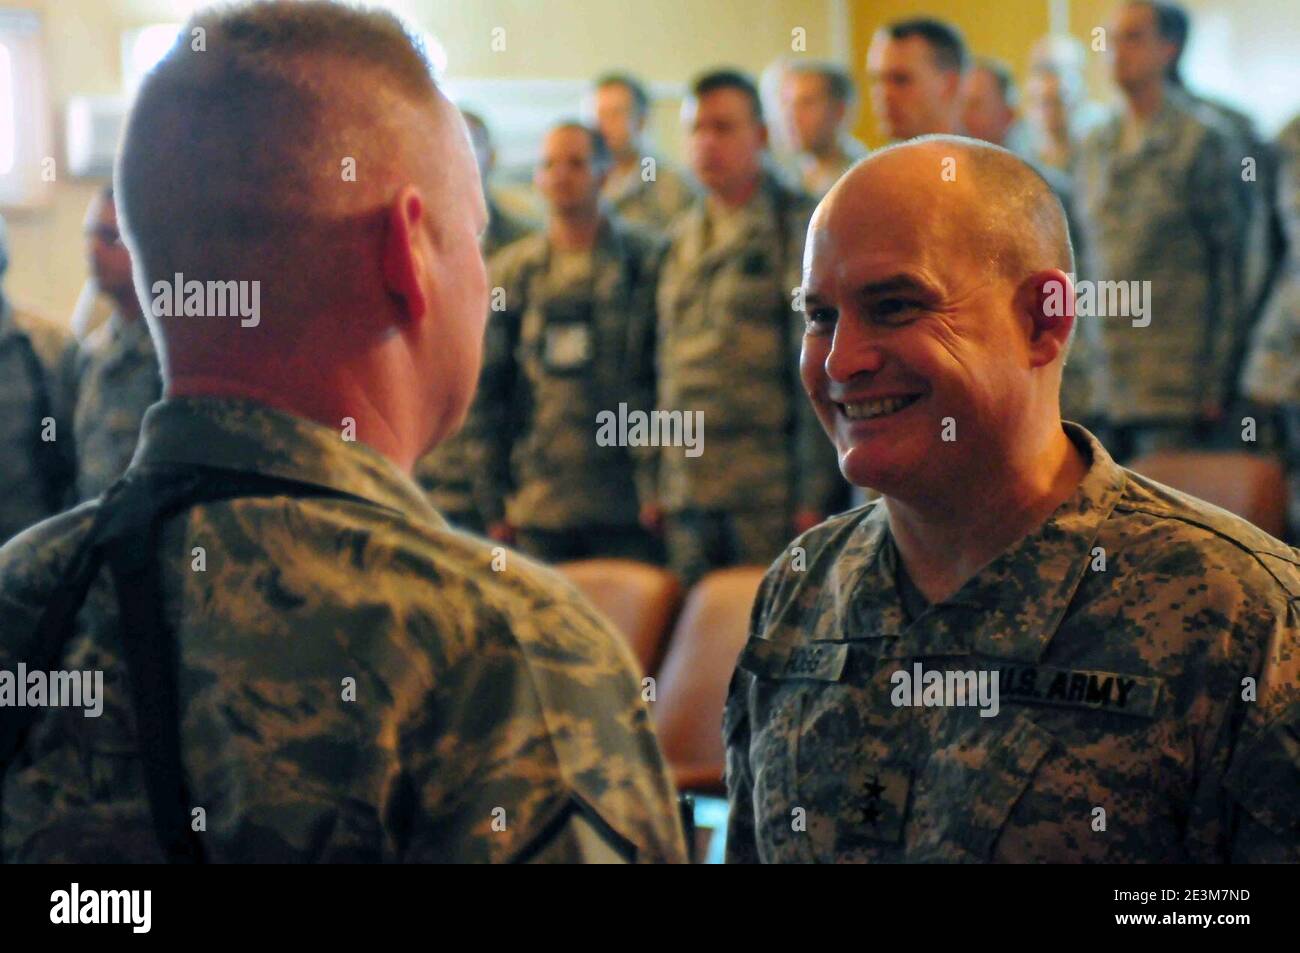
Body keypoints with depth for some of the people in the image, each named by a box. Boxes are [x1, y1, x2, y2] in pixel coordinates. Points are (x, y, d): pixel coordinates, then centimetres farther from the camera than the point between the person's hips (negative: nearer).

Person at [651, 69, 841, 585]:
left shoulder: (798, 227, -2)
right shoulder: (682, 240, 16)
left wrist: (815, 491, -12)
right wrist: (657, 483, 14)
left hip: (770, 491, -6)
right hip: (689, 493, 6)